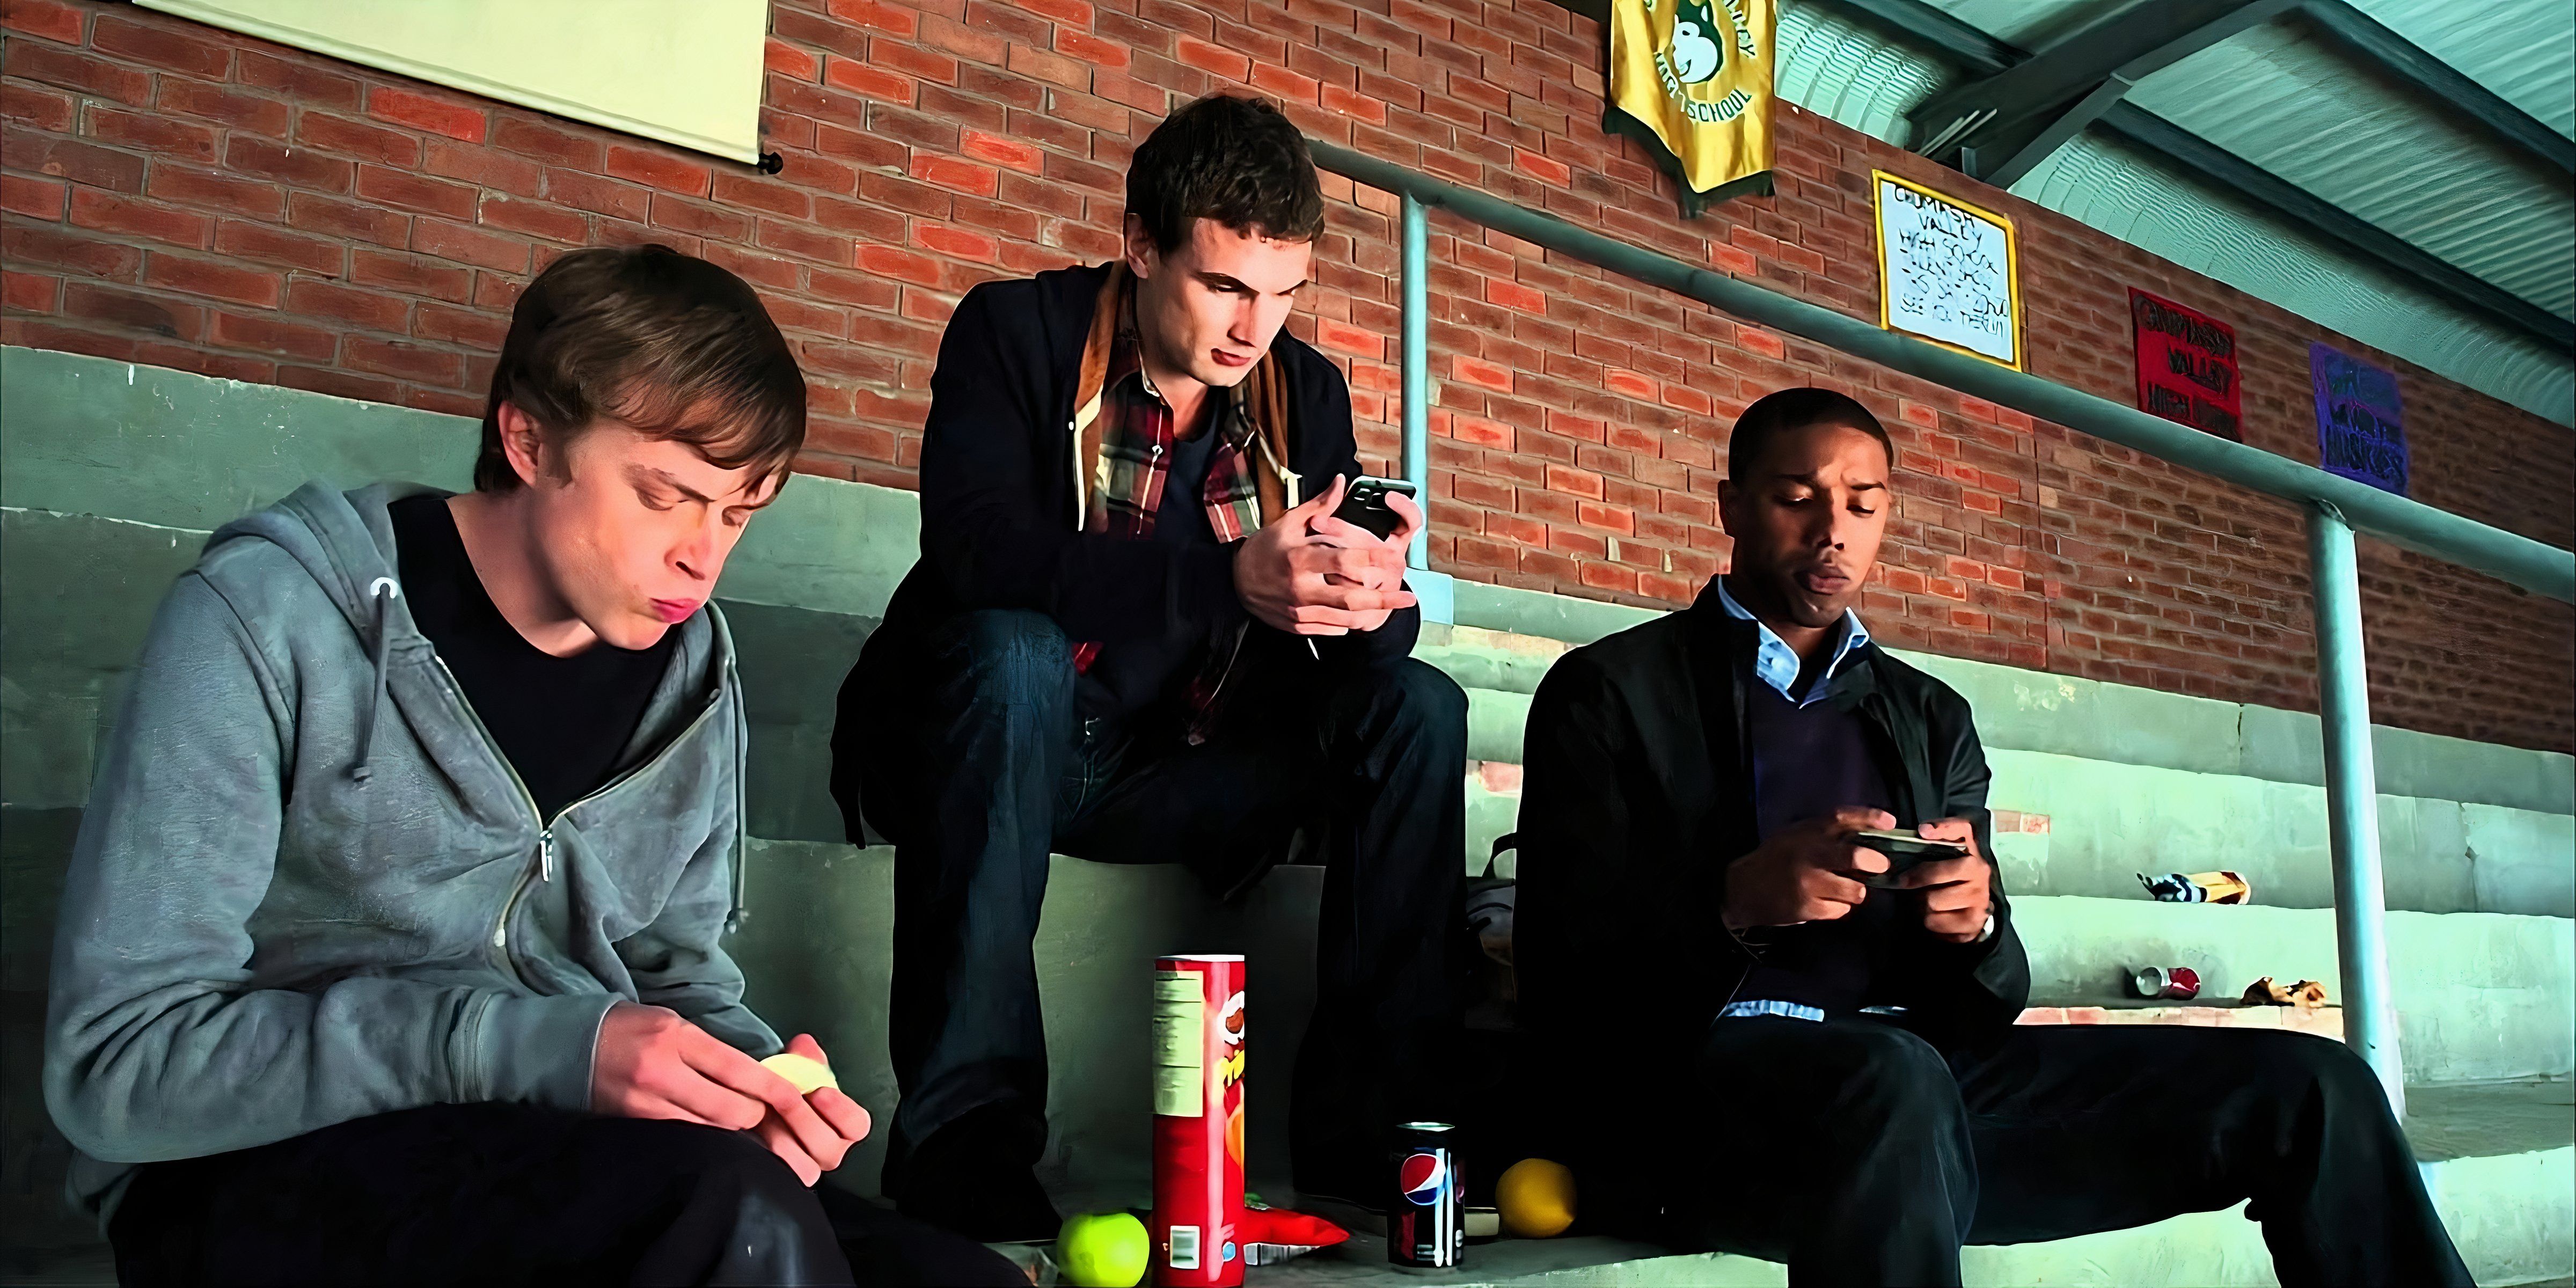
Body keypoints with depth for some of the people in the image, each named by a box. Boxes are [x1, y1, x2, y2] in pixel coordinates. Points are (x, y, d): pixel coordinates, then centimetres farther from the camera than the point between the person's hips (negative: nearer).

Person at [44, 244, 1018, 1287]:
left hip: (573, 1176, 5)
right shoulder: (272, 619, -11)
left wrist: (747, 1080, -10)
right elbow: (115, 1061, -15)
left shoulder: (693, 672, 4)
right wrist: (530, 1051, -26)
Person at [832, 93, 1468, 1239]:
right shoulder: (1018, 332, -9)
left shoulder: (1305, 394, 3)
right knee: (1013, 651, -35)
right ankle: (961, 1134, -31)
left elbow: (1357, 629, -1)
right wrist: (1230, 579, -37)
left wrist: (1376, 600, -28)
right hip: (998, 734, -4)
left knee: (1418, 709, -13)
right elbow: (975, 547, -27)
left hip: (1170, 771, 4)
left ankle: (1371, 1119, -13)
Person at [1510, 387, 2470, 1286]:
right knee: (1894, 1080, -39)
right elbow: (1561, 970, -3)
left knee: (2308, 1086, -11)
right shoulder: (1611, 691, 6)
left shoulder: (1930, 716, 21)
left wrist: (1977, 920, -8)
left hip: (1928, 1069, 5)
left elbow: (1987, 991, 17)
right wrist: (1735, 900, -21)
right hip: (1699, 1072, -5)